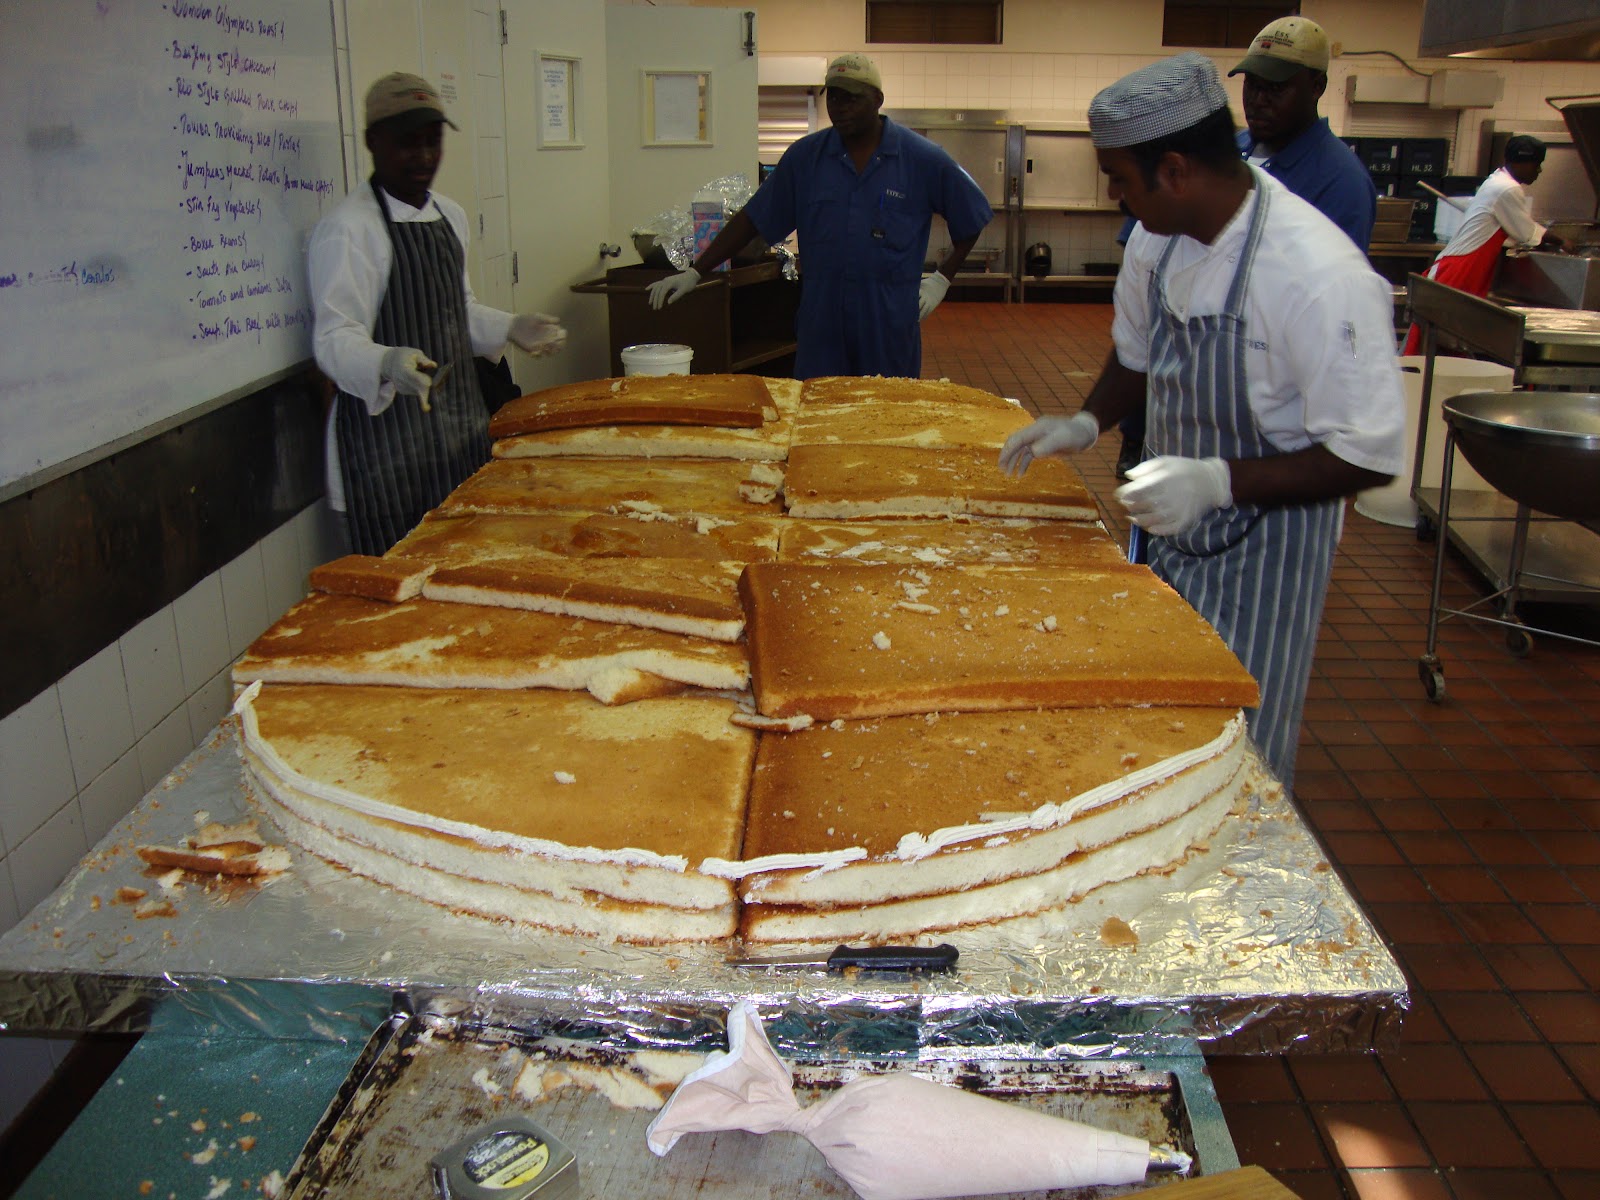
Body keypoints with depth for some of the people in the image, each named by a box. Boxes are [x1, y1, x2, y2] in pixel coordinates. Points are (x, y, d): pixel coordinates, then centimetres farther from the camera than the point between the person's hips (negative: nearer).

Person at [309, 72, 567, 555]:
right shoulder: (346, 228, -13)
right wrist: (386, 363, -39)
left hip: (462, 420, 8)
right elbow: (334, 340, -20)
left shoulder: (450, 215, 12)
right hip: (388, 433, -7)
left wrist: (510, 328, 11)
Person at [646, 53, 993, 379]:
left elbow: (971, 220, 10)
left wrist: (941, 279, 3)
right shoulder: (805, 156, 6)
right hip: (821, 319, 2)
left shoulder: (922, 159, 0)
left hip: (891, 323, -1)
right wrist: (694, 273, 4)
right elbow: (752, 219, 9)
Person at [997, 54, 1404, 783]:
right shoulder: (1157, 239, -4)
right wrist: (1088, 423, -2)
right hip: (1171, 533, 7)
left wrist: (1219, 481, -31)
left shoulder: (1324, 278, -28)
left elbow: (1369, 457, -24)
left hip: (1261, 550, -7)